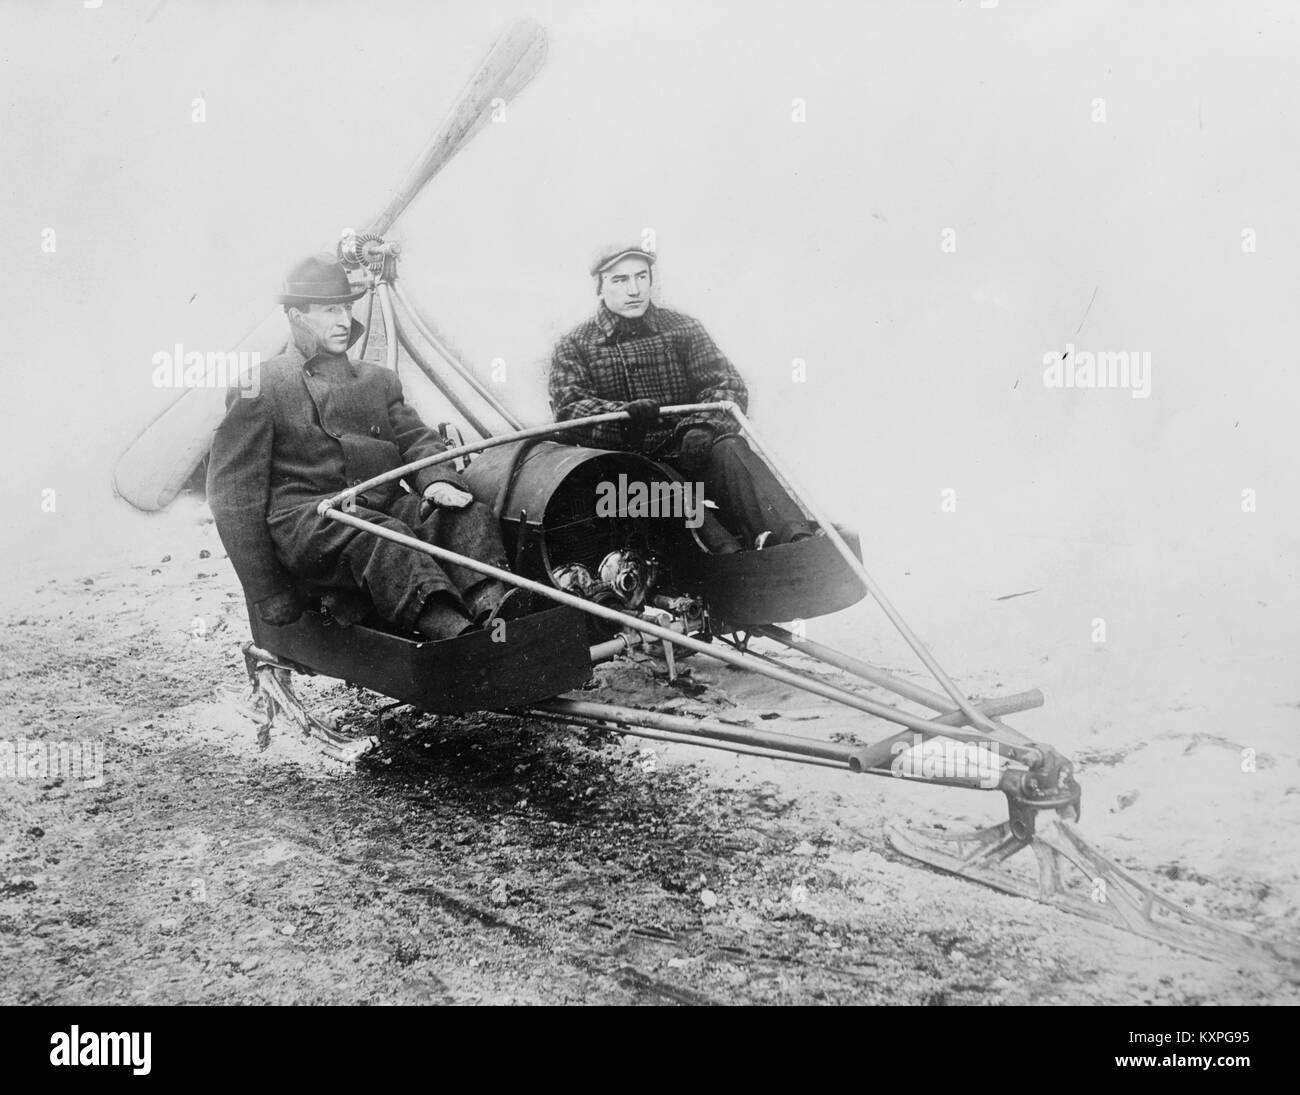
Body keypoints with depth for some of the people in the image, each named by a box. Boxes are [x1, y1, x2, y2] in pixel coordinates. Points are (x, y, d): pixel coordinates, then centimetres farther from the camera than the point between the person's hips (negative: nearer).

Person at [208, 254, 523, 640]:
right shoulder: (259, 389, 8)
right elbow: (233, 493, 3)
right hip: (302, 518, -5)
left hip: (386, 507, 5)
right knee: (381, 537, -37)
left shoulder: (378, 380, 26)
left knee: (469, 516, -24)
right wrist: (267, 594, -5)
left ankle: (493, 615, -50)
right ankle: (451, 634, -60)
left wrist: (437, 479, -11)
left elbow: (416, 438, 18)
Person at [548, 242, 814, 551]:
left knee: (728, 449, -31)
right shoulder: (573, 347, 10)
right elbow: (568, 409, -7)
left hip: (685, 451, 2)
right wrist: (625, 415, -28)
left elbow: (727, 385, 3)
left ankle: (794, 538, -52)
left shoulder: (682, 328, 14)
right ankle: (724, 549, -58)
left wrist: (702, 426, -21)